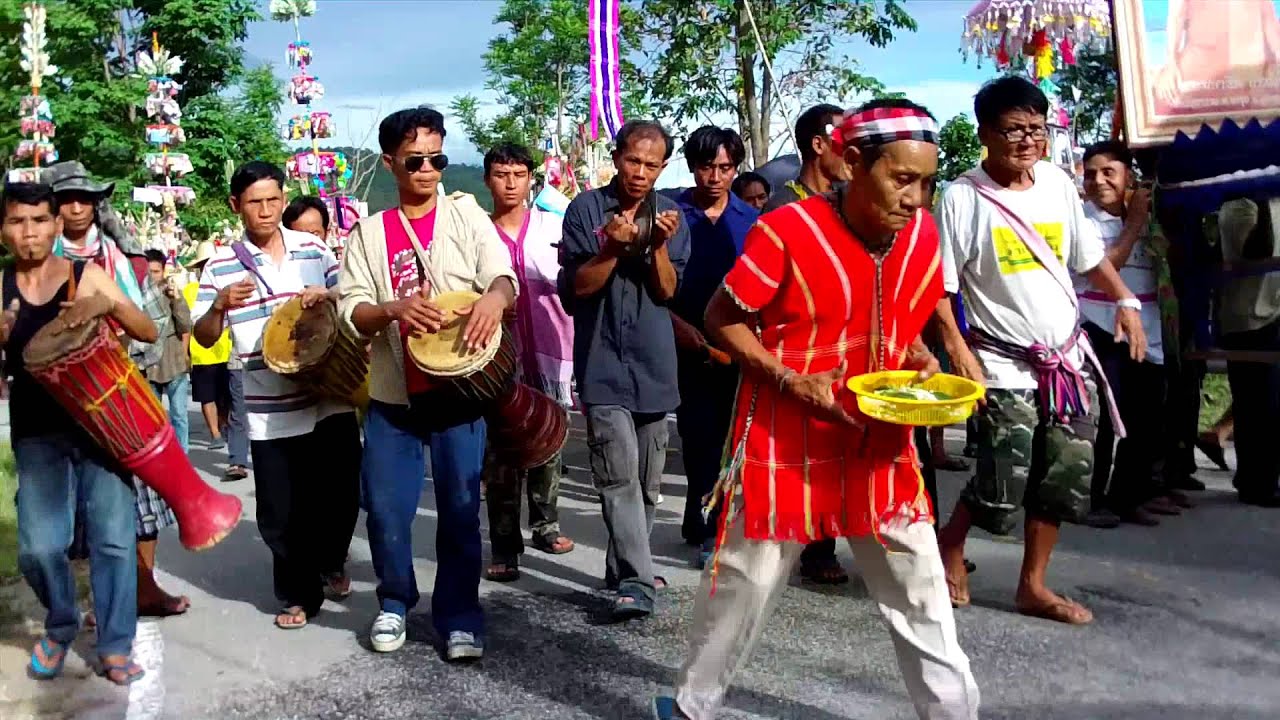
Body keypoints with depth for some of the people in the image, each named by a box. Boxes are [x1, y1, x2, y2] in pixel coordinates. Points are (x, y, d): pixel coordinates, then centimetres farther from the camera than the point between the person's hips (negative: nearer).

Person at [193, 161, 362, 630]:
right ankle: (299, 593, 25)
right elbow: (203, 338, 0)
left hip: (330, 398, 2)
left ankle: (328, 561, 40)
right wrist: (220, 305, -20)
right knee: (281, 511, 5)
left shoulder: (313, 249, 3)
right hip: (270, 412, -1)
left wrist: (328, 297, -11)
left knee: (341, 494, 10)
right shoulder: (221, 265, -1)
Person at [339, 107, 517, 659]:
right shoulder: (369, 232, 7)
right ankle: (395, 601, 28)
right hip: (392, 394, 2)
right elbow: (351, 310, 0)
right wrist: (394, 309, -22)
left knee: (460, 508, 1)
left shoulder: (466, 215, 5)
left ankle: (459, 617, 17)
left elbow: (503, 275, -6)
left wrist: (494, 297, -30)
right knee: (386, 508, 3)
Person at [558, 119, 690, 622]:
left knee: (647, 481, 11)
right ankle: (636, 581, -13)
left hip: (653, 364, 4)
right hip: (603, 364, -4)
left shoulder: (669, 213, 7)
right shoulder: (586, 209, -2)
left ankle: (623, 567, 26)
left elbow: (668, 291, 1)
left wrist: (659, 245, -16)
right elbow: (576, 287, -4)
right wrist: (613, 249, -19)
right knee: (619, 474, -14)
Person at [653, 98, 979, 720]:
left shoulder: (923, 232, -1)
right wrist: (792, 382, -21)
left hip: (881, 442, 5)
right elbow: (722, 319, -11)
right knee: (746, 579, 10)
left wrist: (923, 363, -6)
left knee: (918, 587, 12)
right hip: (786, 443, -4)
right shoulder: (788, 230, -18)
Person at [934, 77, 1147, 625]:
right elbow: (938, 286, -11)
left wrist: (1125, 301, 6)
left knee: (1067, 476, 8)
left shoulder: (1057, 182, 5)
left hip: (1069, 355, 6)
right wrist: (958, 350, -19)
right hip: (1005, 363, -6)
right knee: (1005, 486, -8)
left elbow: (1089, 254, 17)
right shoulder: (963, 197, -11)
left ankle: (1033, 585, 24)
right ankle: (950, 543, 24)